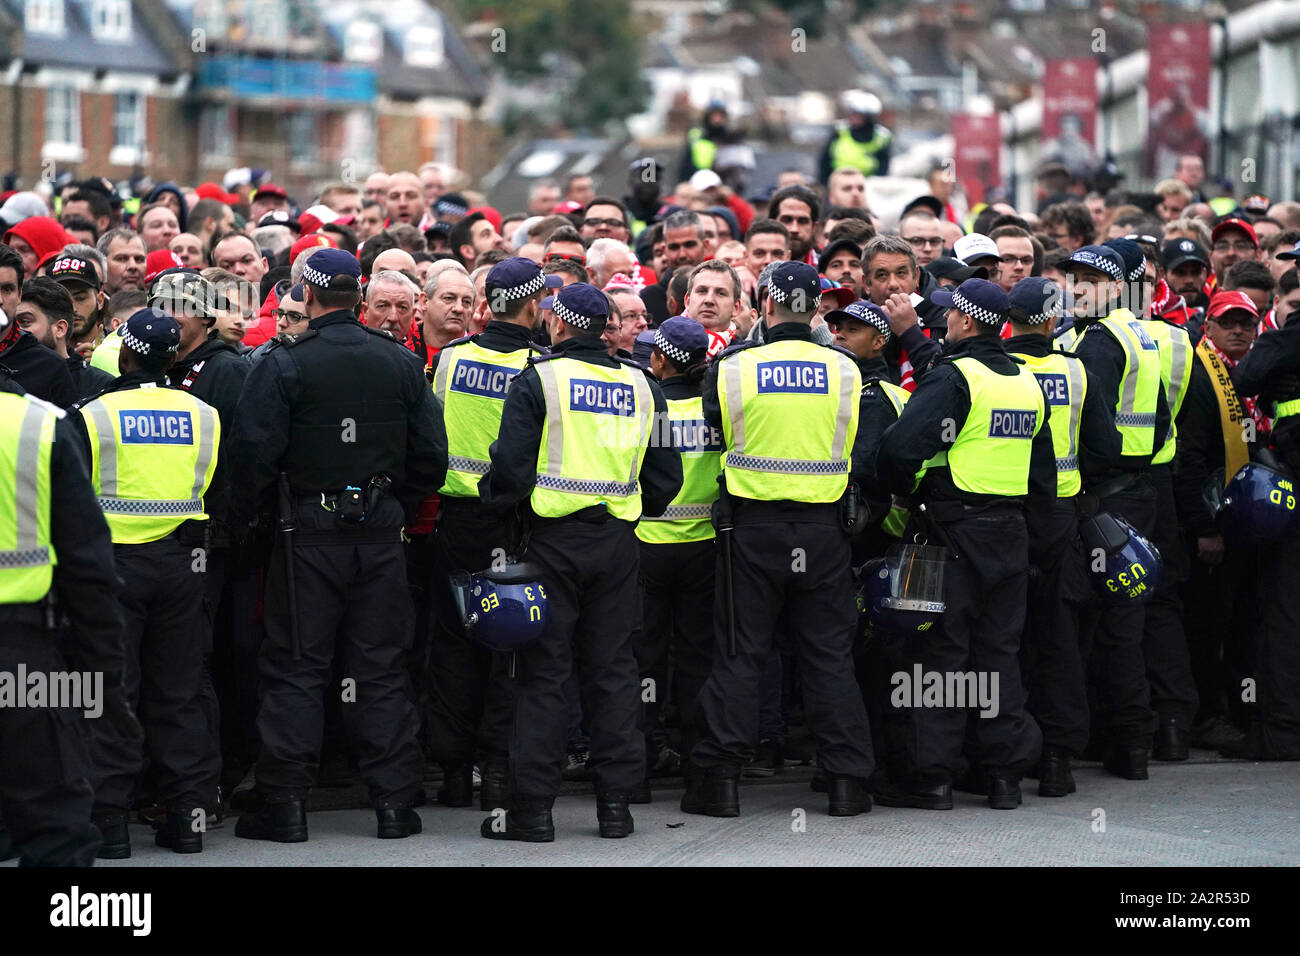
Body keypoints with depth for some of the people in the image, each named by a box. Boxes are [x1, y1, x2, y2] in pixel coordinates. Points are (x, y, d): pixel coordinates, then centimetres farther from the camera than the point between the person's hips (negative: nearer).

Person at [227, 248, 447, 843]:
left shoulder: (284, 365, -9)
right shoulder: (402, 363, 3)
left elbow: (254, 454, -13)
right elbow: (431, 456, 5)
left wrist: (242, 519, 2)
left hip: (310, 532, -3)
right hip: (382, 535, 3)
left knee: (296, 670, 3)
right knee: (381, 670, 8)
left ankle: (285, 805, 2)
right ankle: (395, 803, 9)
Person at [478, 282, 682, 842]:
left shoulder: (537, 381, -7)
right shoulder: (640, 386, 8)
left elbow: (511, 465, -12)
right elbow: (666, 474, 11)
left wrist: (492, 504, 5)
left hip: (554, 538, -4)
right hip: (618, 542, 4)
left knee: (542, 673, 0)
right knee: (612, 669, 10)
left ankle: (533, 809, 0)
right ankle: (616, 802, 10)